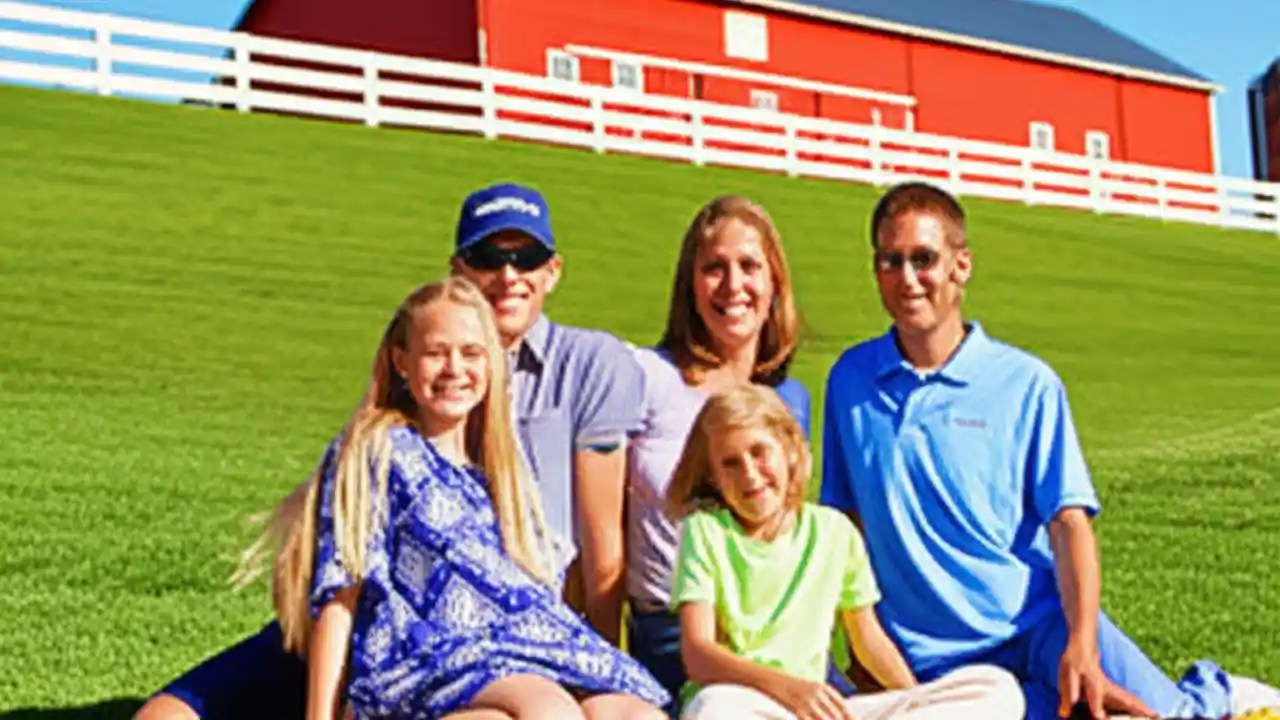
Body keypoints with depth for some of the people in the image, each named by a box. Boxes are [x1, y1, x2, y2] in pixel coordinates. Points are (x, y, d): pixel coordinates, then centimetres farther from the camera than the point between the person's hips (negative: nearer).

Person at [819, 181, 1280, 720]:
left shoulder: (1026, 383, 1)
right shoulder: (850, 381, 7)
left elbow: (1069, 522, -4)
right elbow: (845, 520, 13)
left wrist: (1081, 648, -18)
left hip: (1041, 619, -1)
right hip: (936, 656, 1)